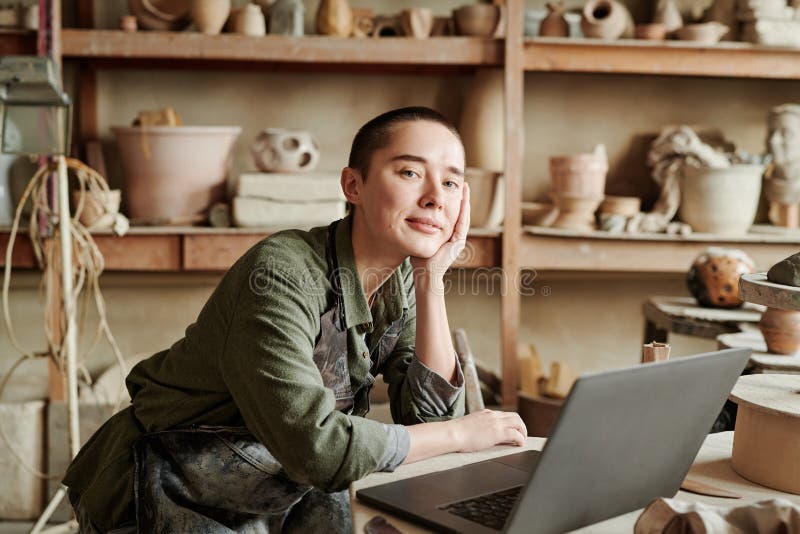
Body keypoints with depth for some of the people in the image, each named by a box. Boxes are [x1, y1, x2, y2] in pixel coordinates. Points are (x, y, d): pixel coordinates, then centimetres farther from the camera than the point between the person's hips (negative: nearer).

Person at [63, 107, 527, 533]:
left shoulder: (401, 285, -3)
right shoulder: (282, 274, -27)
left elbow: (432, 415, -10)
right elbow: (314, 446, -33)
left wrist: (432, 280, -15)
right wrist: (461, 434, -21)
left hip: (280, 492, 7)